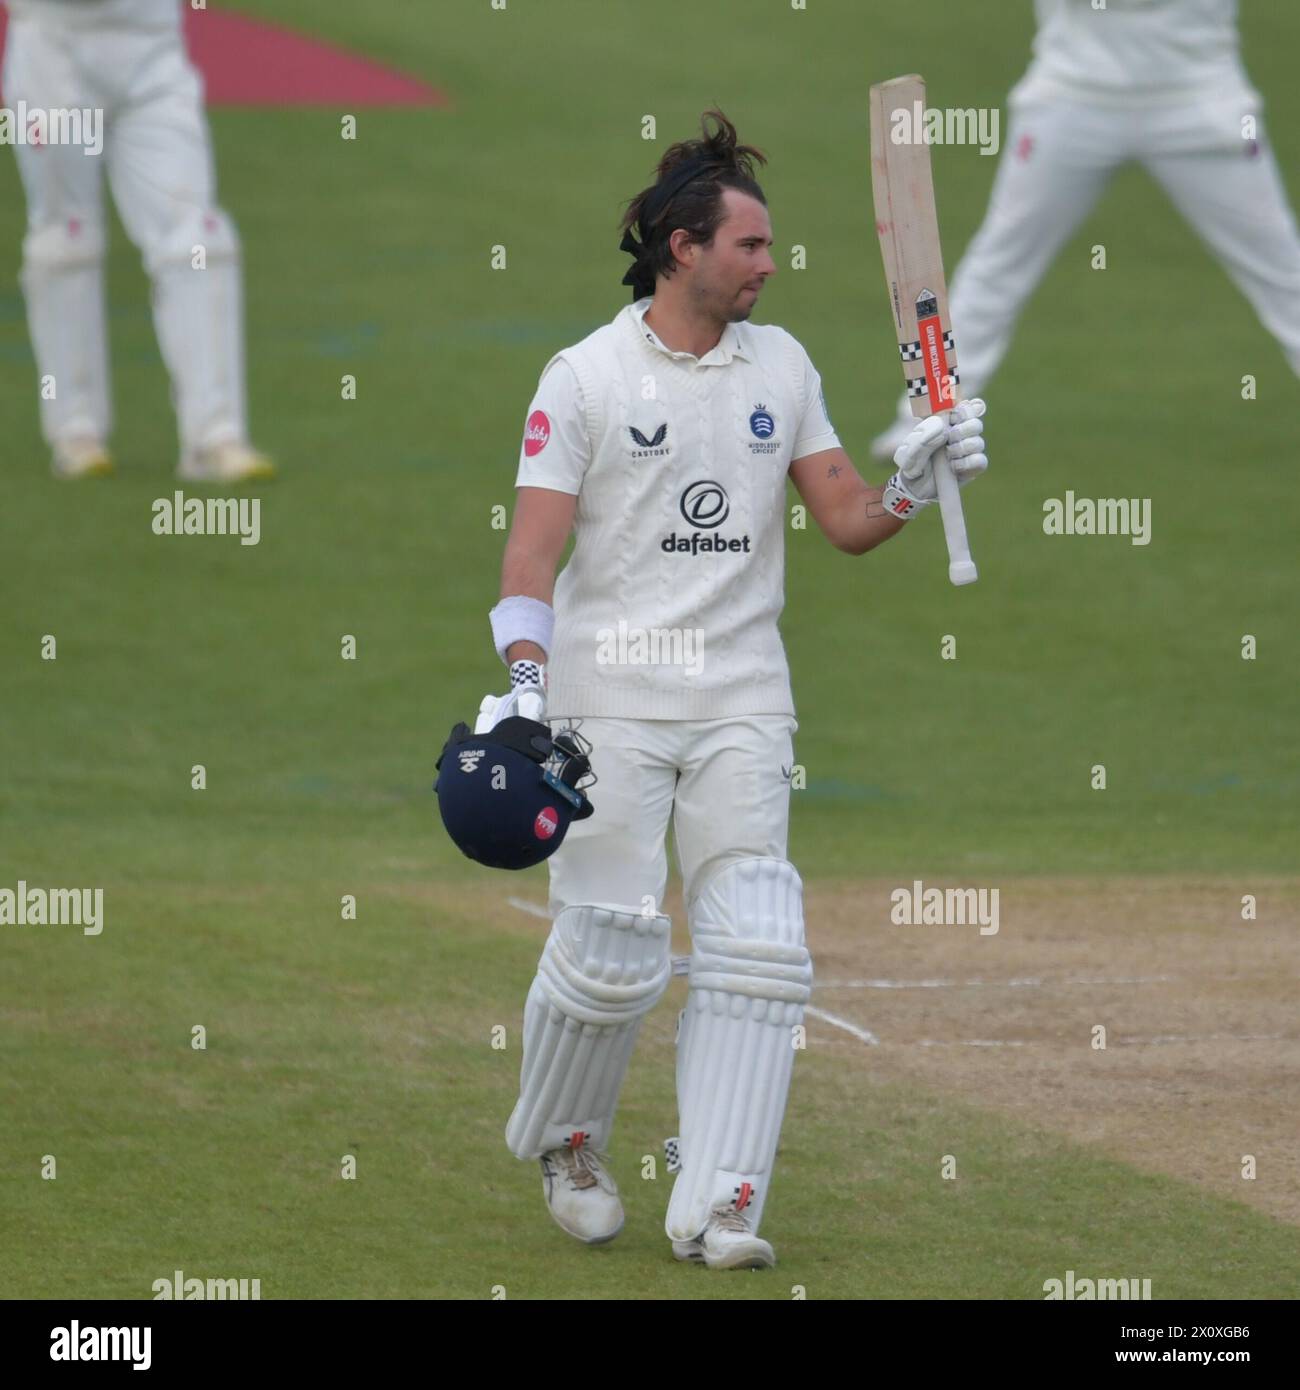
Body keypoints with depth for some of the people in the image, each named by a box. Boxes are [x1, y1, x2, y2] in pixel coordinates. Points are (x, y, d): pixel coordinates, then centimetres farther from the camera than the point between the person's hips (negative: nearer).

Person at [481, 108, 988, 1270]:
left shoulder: (781, 366, 10)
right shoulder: (586, 376, -3)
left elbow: (847, 521, 11)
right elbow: (533, 550, -8)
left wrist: (918, 481, -10)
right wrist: (522, 690, -21)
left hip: (743, 702, 4)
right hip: (610, 700, -4)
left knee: (755, 947, -8)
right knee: (612, 953, -7)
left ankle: (717, 1205, -8)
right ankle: (561, 1145, 21)